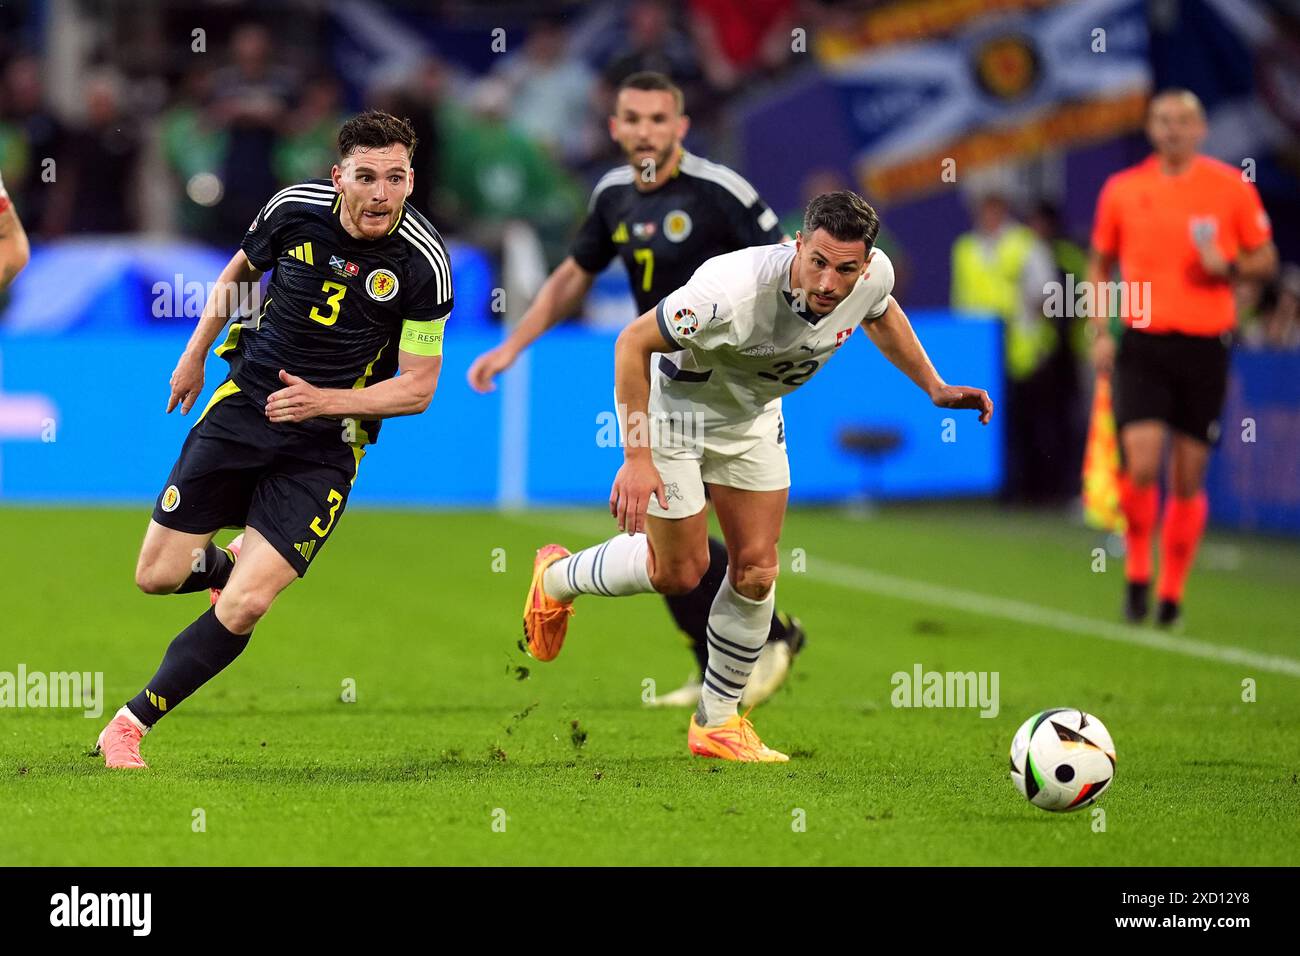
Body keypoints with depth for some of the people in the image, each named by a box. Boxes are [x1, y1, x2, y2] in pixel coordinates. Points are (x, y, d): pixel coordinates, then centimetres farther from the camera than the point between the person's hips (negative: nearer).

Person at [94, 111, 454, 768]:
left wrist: (325, 401, -21)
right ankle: (231, 562, 39)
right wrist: (195, 354, 16)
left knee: (243, 608, -16)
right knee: (156, 576, 4)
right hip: (241, 407, 3)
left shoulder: (423, 262, -15)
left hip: (324, 448, -3)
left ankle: (131, 724, -1)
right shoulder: (295, 209, -8)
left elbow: (418, 387, -9)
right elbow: (238, 272, 15)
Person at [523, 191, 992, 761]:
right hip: (675, 407, -6)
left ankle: (717, 723, 19)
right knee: (679, 573, 1)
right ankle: (557, 578, 31)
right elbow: (633, 343, -30)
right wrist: (636, 458, -31)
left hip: (754, 416, 6)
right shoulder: (735, 292, -42)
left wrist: (935, 388, 5)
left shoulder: (875, 276, -22)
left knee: (756, 569, 2)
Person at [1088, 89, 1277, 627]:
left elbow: (1266, 260, 8)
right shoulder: (1122, 190, 5)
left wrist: (1229, 266, -13)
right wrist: (1101, 332, 4)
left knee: (1188, 478, 3)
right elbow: (1100, 265, 15)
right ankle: (1137, 575, 6)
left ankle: (1171, 592, 16)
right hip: (1142, 343, 0)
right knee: (1141, 464, -14)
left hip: (1205, 345, 0)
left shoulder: (1231, 188, 2)